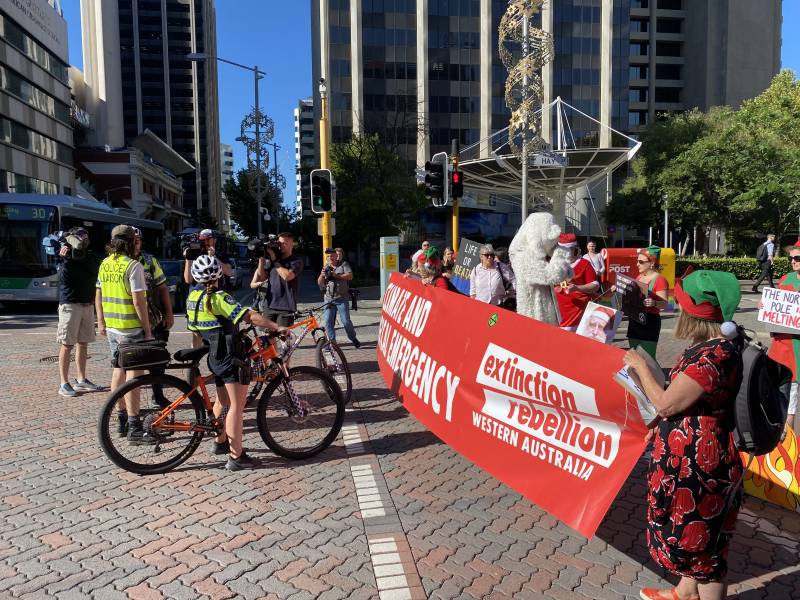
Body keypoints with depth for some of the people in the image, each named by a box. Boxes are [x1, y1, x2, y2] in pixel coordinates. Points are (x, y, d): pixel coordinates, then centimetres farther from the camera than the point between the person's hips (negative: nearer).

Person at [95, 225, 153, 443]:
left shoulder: (105, 264, 8)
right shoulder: (133, 266, -15)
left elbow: (98, 296, 13)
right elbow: (138, 302, -18)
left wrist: (101, 322, 23)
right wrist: (148, 330, -12)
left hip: (112, 327, 8)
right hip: (131, 327, -8)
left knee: (118, 370, 17)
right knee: (133, 374, -5)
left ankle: (121, 419, 27)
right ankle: (134, 428, -3)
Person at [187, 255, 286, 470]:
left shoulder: (193, 296, 8)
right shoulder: (218, 297, -18)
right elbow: (249, 317, -26)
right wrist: (277, 327, -21)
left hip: (214, 356, 9)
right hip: (230, 356, -9)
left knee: (223, 401, 23)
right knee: (237, 405, -6)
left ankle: (221, 442, 38)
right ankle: (236, 457, -4)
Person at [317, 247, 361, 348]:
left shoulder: (344, 264, 4)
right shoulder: (326, 267, 14)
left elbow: (350, 276, -10)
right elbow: (319, 283, 11)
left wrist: (336, 275, -15)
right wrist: (322, 276, -10)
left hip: (342, 299, -3)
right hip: (329, 299, 4)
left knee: (346, 321, -4)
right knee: (328, 322, -3)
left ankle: (354, 339, 16)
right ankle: (331, 341, 6)